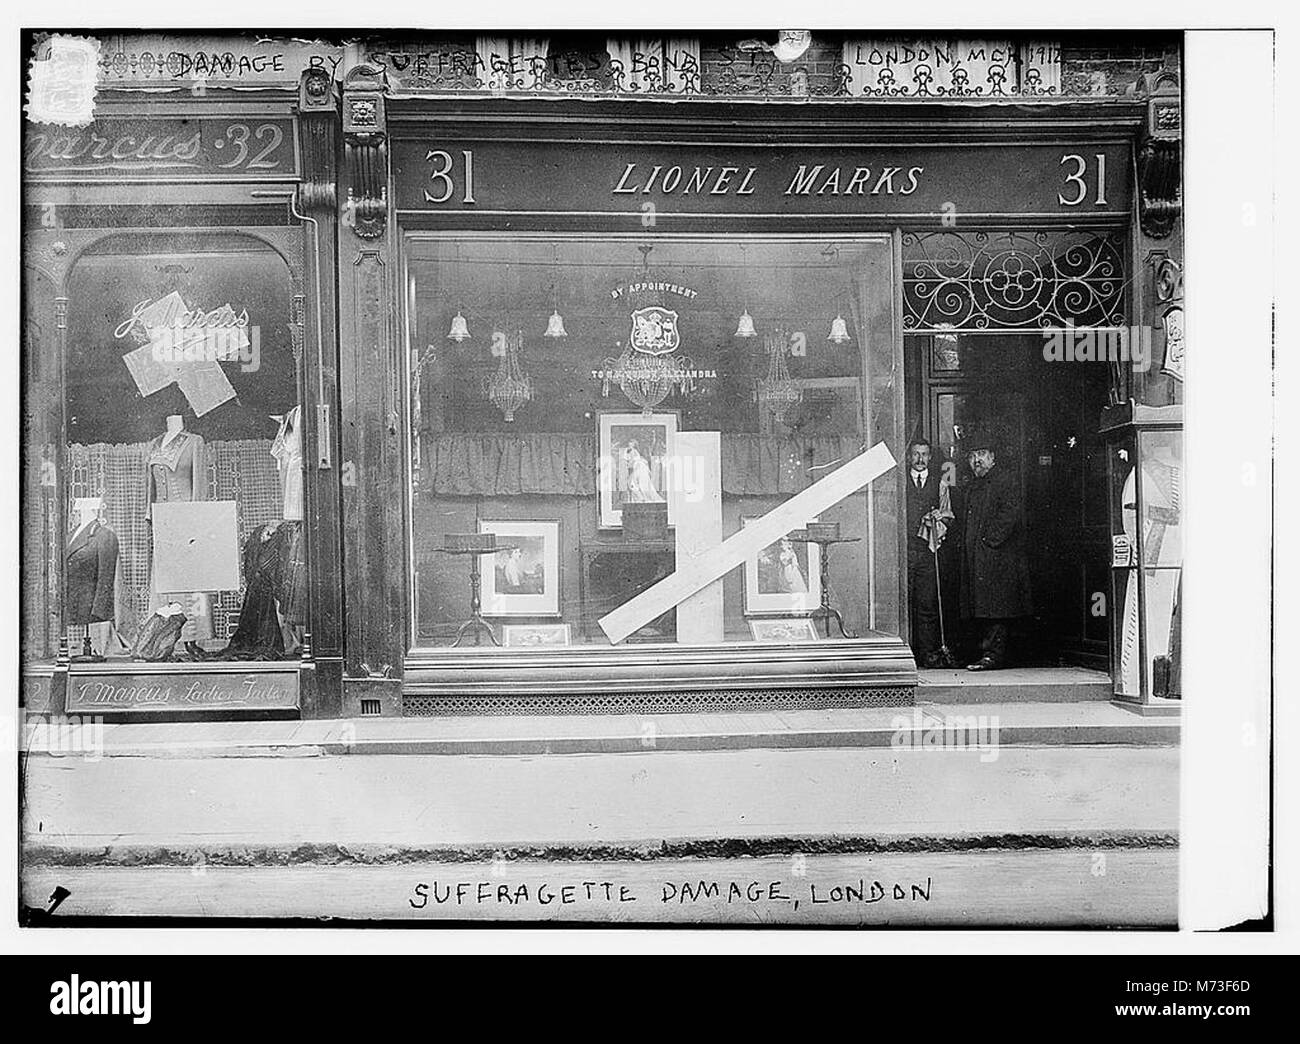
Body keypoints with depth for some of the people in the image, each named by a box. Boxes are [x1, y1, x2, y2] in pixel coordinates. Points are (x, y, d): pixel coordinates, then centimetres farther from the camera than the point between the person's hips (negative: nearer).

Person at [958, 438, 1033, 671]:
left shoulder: (1006, 481, -2)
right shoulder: (973, 488, 23)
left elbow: (1009, 514, -12)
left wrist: (991, 540, -17)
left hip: (999, 555, -8)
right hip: (975, 558, 8)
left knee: (996, 605, -10)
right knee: (979, 608, 5)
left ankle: (993, 654, -11)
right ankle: (987, 649, 10)